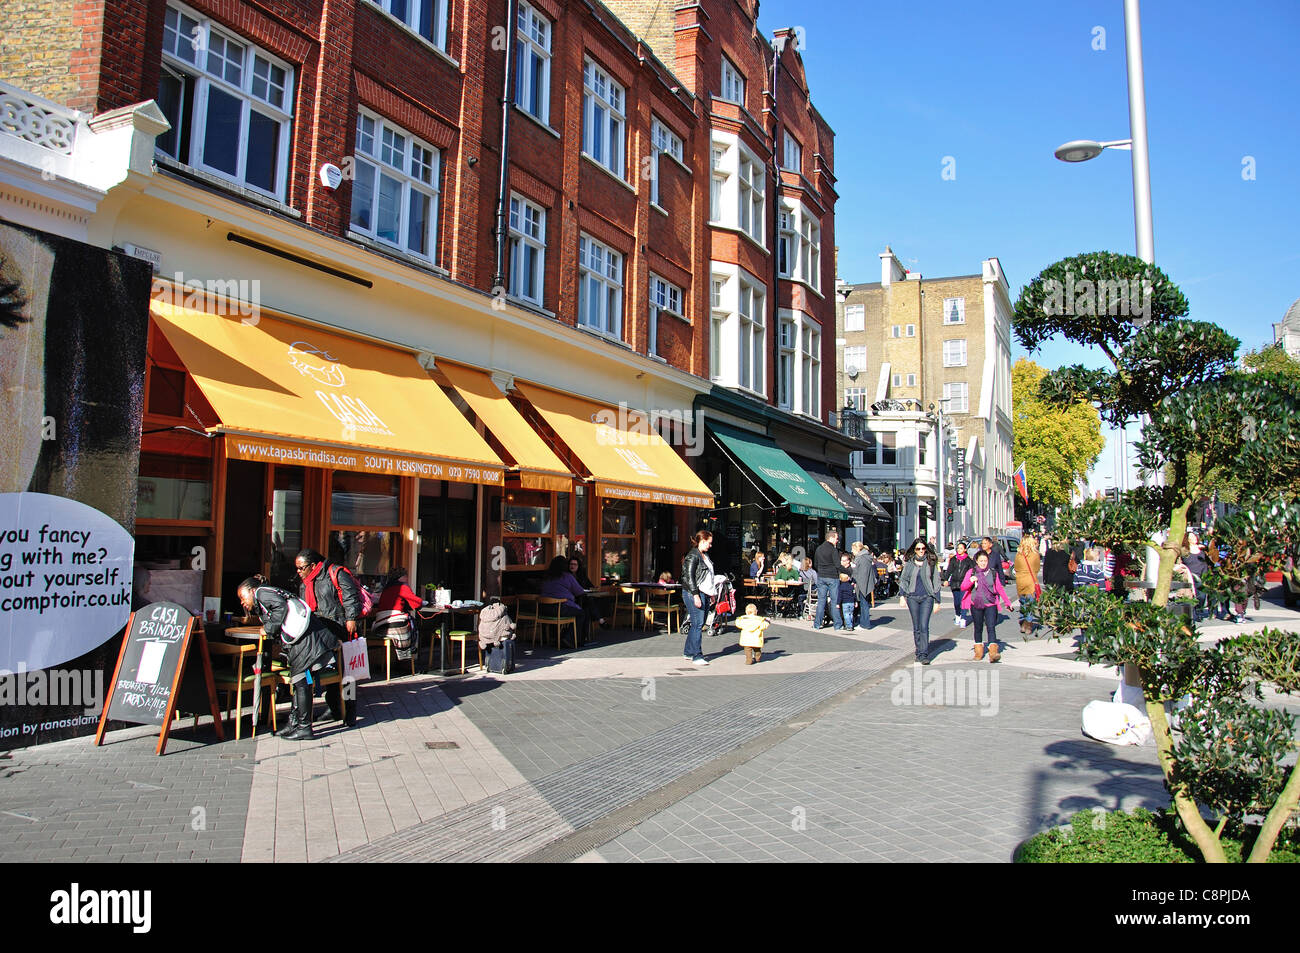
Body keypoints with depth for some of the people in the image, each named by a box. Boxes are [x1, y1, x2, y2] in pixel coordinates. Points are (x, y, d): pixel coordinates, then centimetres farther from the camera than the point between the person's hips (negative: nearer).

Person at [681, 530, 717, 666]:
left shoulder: (705, 555, 18)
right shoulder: (693, 555, -11)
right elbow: (689, 576, -16)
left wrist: (712, 593, 22)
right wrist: (695, 595, -21)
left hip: (704, 594, 9)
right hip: (693, 594, -9)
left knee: (699, 624, 11)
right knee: (698, 624, -10)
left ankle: (688, 652, 20)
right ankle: (696, 656, -7)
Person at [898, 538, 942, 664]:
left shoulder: (931, 563, 5)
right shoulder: (909, 564, 9)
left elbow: (936, 583, 7)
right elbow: (903, 580, 14)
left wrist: (937, 600, 4)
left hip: (927, 598, -2)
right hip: (912, 598, 2)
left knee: (924, 626, -11)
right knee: (916, 627, 6)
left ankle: (924, 654, -11)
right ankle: (919, 652, 15)